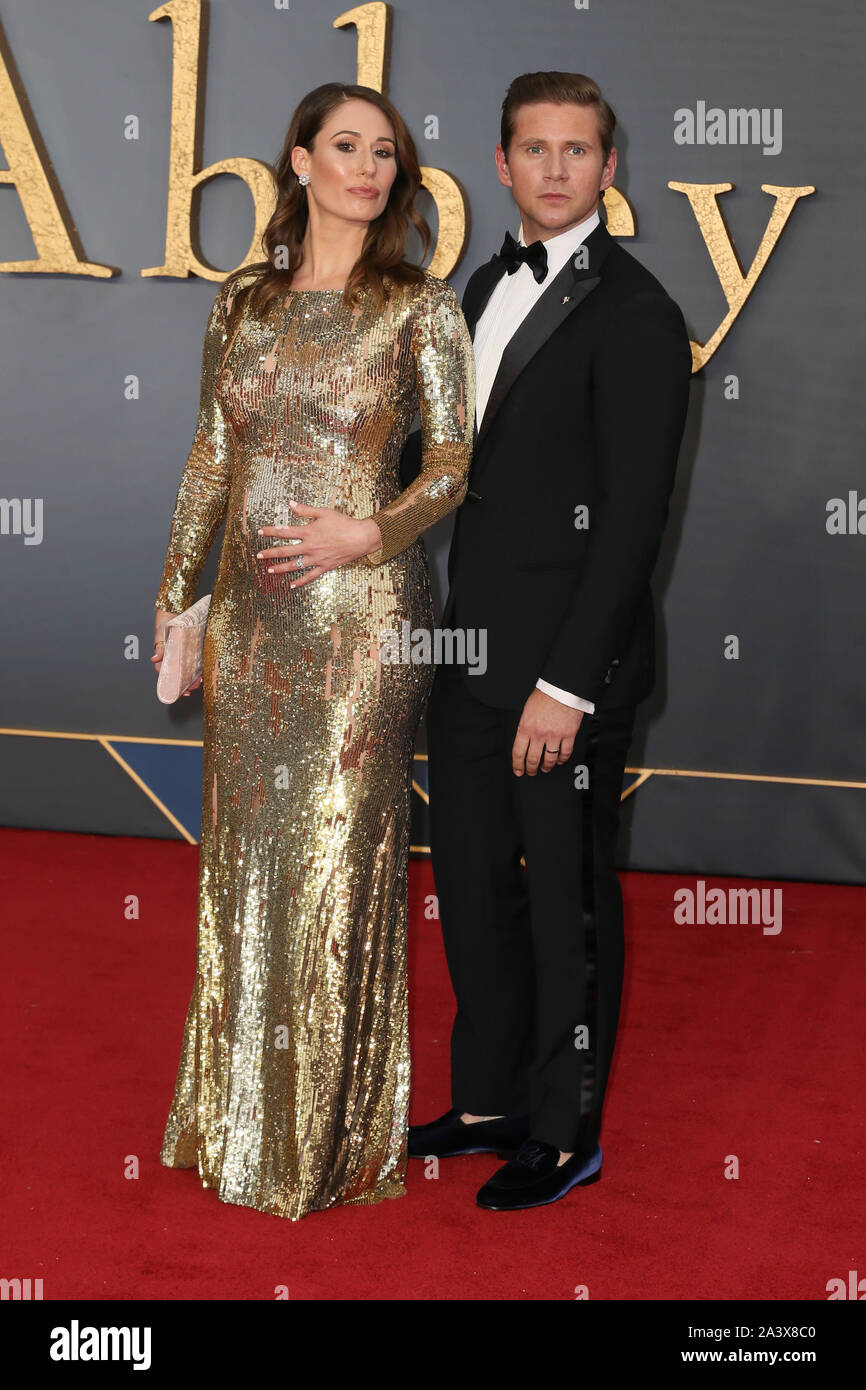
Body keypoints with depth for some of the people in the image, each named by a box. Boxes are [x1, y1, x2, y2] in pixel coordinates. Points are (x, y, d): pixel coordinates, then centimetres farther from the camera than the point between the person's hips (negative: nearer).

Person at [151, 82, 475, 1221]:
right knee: (244, 850, 10)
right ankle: (241, 1116, 27)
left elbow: (455, 463, -3)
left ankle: (332, 1135, 17)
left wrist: (370, 534, -19)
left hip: (361, 612, -4)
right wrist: (176, 594, 12)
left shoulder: (421, 307, -1)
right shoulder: (243, 303, 10)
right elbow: (211, 457, 13)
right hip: (251, 613, 4)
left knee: (339, 855, 0)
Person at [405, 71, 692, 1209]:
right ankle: (490, 1097, 34)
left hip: (567, 665, -8)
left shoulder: (635, 315, -13)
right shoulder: (490, 286, 12)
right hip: (473, 649, 8)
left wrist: (568, 682, -20)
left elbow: (633, 514, -17)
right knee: (473, 886, 17)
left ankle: (566, 1136, 23)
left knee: (568, 902, 6)